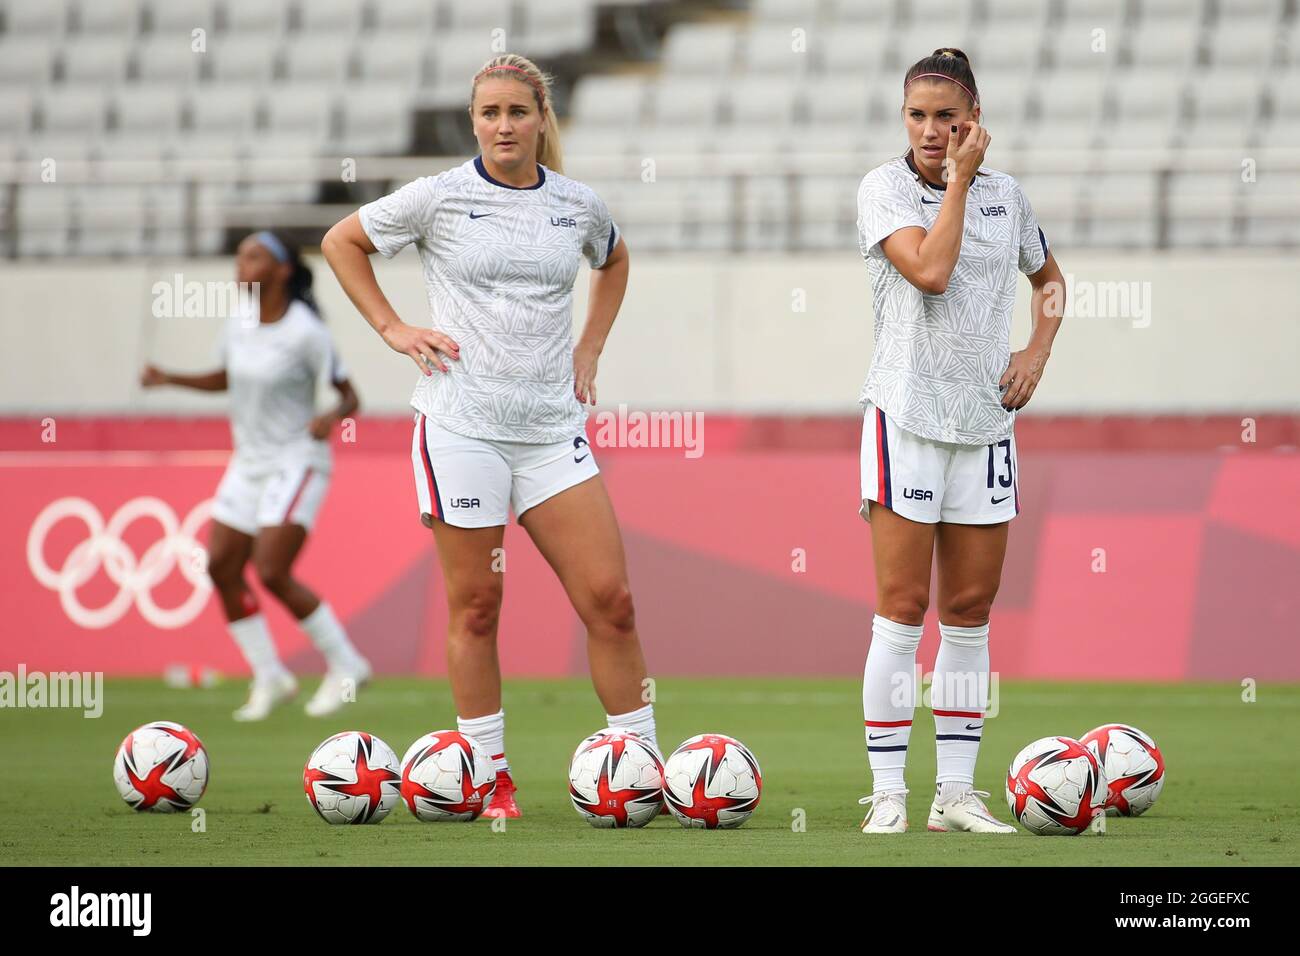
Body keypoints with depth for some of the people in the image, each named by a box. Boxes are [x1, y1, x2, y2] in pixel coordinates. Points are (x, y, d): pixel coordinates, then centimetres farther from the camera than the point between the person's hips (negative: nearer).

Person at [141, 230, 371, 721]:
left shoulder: (305, 333, -18)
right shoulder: (238, 322, 2)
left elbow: (350, 395, -12)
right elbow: (225, 378, 19)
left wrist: (333, 417, -34)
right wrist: (169, 379, 5)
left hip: (297, 463, -7)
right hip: (249, 463, 7)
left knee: (272, 572, -16)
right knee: (221, 566, 0)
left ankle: (345, 665, 1)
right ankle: (268, 676, 13)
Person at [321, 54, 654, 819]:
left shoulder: (578, 205, 8)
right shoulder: (441, 197, -1)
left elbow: (614, 261, 30)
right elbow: (341, 242, 11)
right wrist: (392, 329, 3)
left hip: (552, 427, 3)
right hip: (461, 424, -2)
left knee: (609, 598, -3)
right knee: (476, 606, 0)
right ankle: (490, 778, 9)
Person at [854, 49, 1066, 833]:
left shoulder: (1006, 195, 9)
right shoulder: (884, 187, -5)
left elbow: (1048, 276, 26)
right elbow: (929, 270, -21)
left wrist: (1038, 350, 9)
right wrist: (959, 180, -13)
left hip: (986, 418, 5)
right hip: (907, 414, -5)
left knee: (971, 610, 6)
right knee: (903, 608, -6)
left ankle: (957, 793, 11)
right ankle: (889, 794, -4)